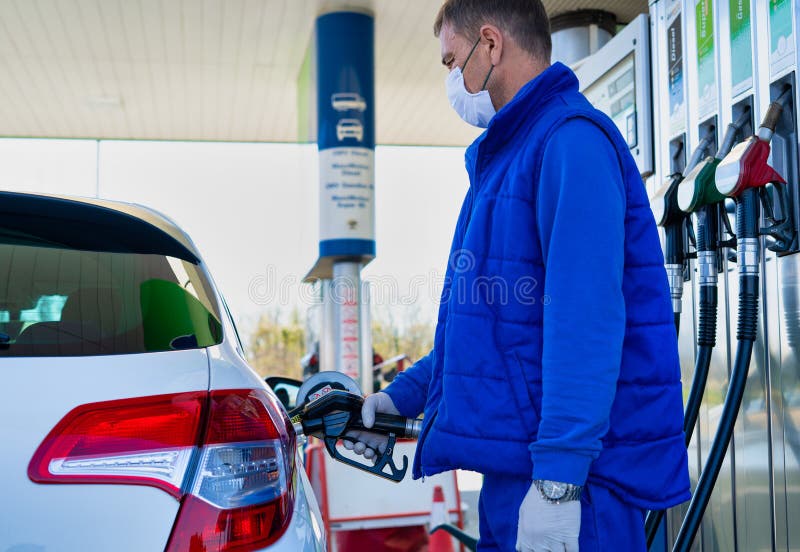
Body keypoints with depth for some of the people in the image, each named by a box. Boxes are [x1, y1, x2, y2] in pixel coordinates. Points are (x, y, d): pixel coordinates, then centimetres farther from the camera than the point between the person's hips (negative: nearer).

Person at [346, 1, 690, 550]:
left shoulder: (571, 139, -14)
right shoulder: (508, 154, 19)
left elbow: (586, 318, -23)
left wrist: (557, 482, -26)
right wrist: (404, 395, 22)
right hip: (514, 468, 9)